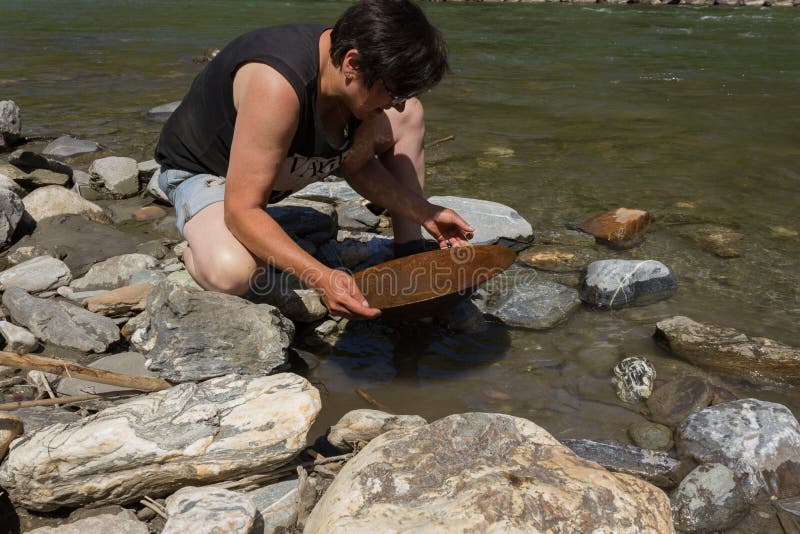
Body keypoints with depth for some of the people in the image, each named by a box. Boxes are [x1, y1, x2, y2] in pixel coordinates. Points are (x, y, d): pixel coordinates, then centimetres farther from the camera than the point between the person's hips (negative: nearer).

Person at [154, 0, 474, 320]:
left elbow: (357, 166, 0)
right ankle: (199, 249, -2)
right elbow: (241, 211, -39)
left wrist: (424, 213, -11)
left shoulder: (359, 83, -16)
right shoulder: (277, 87, -41)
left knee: (409, 117, 0)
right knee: (229, 273, -41)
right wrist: (322, 279, -48)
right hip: (202, 170, -7)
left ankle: (410, 258, 8)